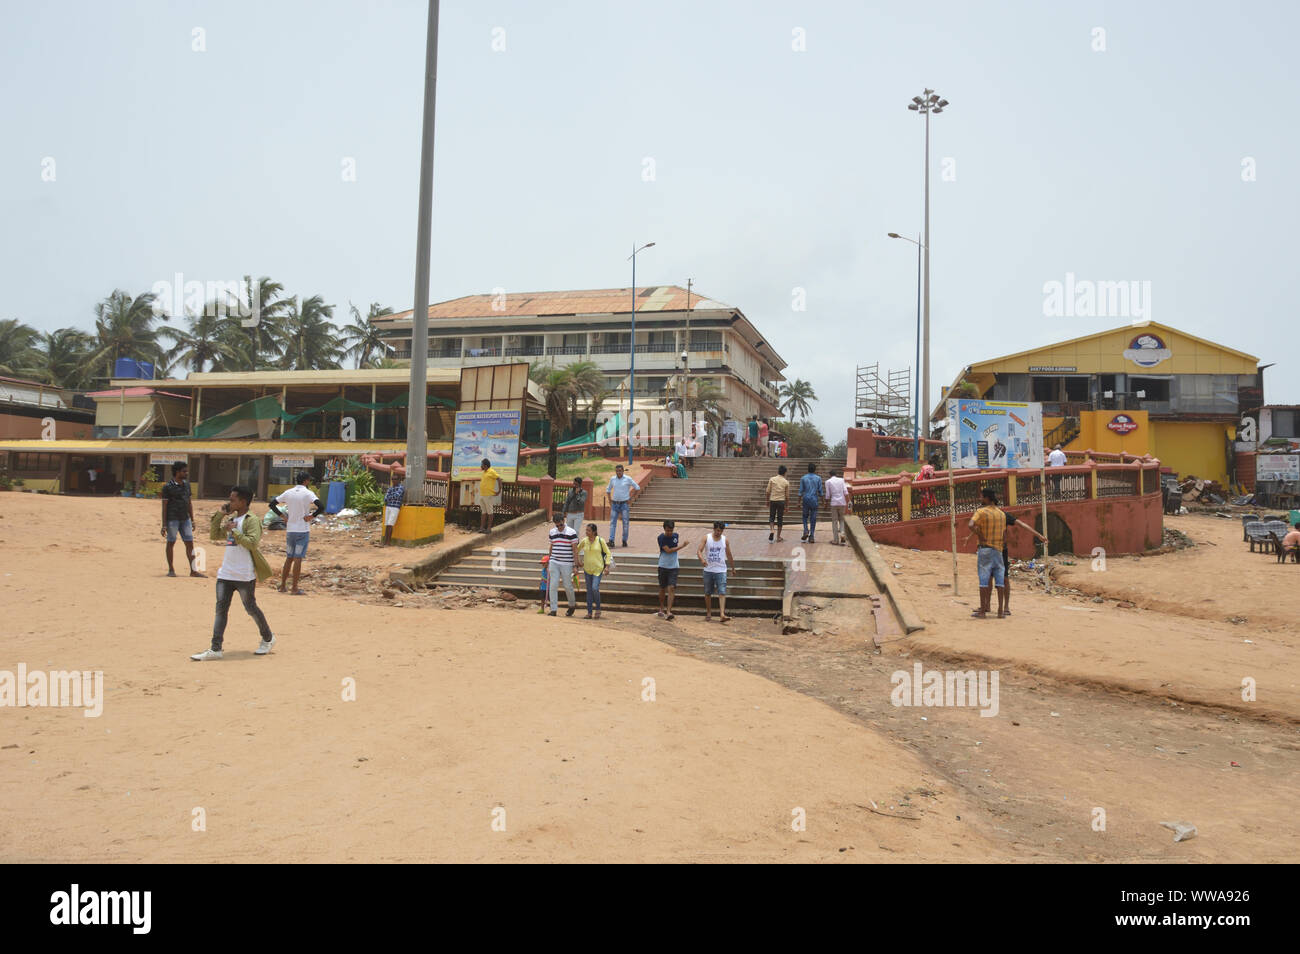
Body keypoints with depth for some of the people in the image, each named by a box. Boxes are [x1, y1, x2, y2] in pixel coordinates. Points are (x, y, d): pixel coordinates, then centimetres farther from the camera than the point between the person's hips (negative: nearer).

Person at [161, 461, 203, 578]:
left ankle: (193, 570, 6)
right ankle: (171, 569, 16)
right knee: (171, 543, 5)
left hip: (185, 519, 6)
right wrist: (164, 525, -10)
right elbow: (164, 506, -7)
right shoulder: (168, 487, -7)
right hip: (172, 519, -6)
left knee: (190, 543, 3)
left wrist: (192, 520, 14)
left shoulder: (186, 484, 11)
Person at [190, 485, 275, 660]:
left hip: (245, 575, -7)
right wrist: (220, 515, 10)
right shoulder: (231, 520, 15)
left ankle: (268, 638, 26)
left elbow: (252, 543, -21)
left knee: (250, 608, 5)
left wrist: (233, 531, -19)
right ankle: (215, 649, 1)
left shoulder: (251, 521, -11)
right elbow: (215, 535, 17)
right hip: (226, 573, 7)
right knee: (221, 608, 1)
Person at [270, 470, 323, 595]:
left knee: (289, 558, 16)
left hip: (290, 530, 5)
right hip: (303, 530, -5)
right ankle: (294, 589, -1)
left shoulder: (288, 492, 6)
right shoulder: (308, 493, -10)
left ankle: (282, 585, 20)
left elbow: (272, 504, 9)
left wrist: (282, 516, 9)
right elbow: (321, 506, -24)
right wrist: (312, 516, -12)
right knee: (298, 559, -3)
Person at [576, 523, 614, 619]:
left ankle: (598, 609, 4)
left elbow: (608, 553, -1)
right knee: (589, 591, 5)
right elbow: (577, 550, 19)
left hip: (598, 569, -3)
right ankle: (589, 613, 10)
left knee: (595, 588, -17)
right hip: (587, 569, 3)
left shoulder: (600, 540, -7)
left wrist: (607, 566, -8)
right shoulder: (584, 541, 1)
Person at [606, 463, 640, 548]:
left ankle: (624, 541, 12)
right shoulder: (612, 479, 5)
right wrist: (610, 500, 10)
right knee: (612, 522, -5)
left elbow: (637, 488, 3)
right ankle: (611, 541, -8)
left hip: (624, 504, -3)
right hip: (614, 504, 3)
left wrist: (631, 499, -2)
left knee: (625, 523, 1)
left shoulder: (628, 479, -5)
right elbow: (608, 489, 20)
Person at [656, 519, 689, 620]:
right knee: (662, 588, 9)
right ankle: (662, 609, 27)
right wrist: (681, 546, -16)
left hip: (674, 566, 1)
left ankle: (668, 612, -15)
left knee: (672, 588, -11)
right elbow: (668, 550, -18)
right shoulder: (661, 538, -11)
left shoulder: (676, 535, 1)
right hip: (663, 566, -1)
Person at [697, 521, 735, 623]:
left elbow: (729, 555, 13)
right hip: (708, 570, 0)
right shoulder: (706, 538, -1)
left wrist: (733, 568, 18)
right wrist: (702, 559, -29)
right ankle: (708, 614, 21)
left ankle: (722, 615, -19)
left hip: (721, 570, 0)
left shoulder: (725, 539, 3)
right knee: (708, 593, 9)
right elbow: (699, 551, -9)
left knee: (722, 592, -12)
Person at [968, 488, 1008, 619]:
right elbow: (1004, 536, 13)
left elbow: (971, 525, -26)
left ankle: (983, 611, -3)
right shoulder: (1002, 514, 11)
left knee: (984, 580, -4)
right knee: (1000, 580, 6)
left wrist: (981, 537, -15)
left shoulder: (981, 512, -9)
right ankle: (1000, 610, 6)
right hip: (998, 550, 5)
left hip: (985, 549, -5)